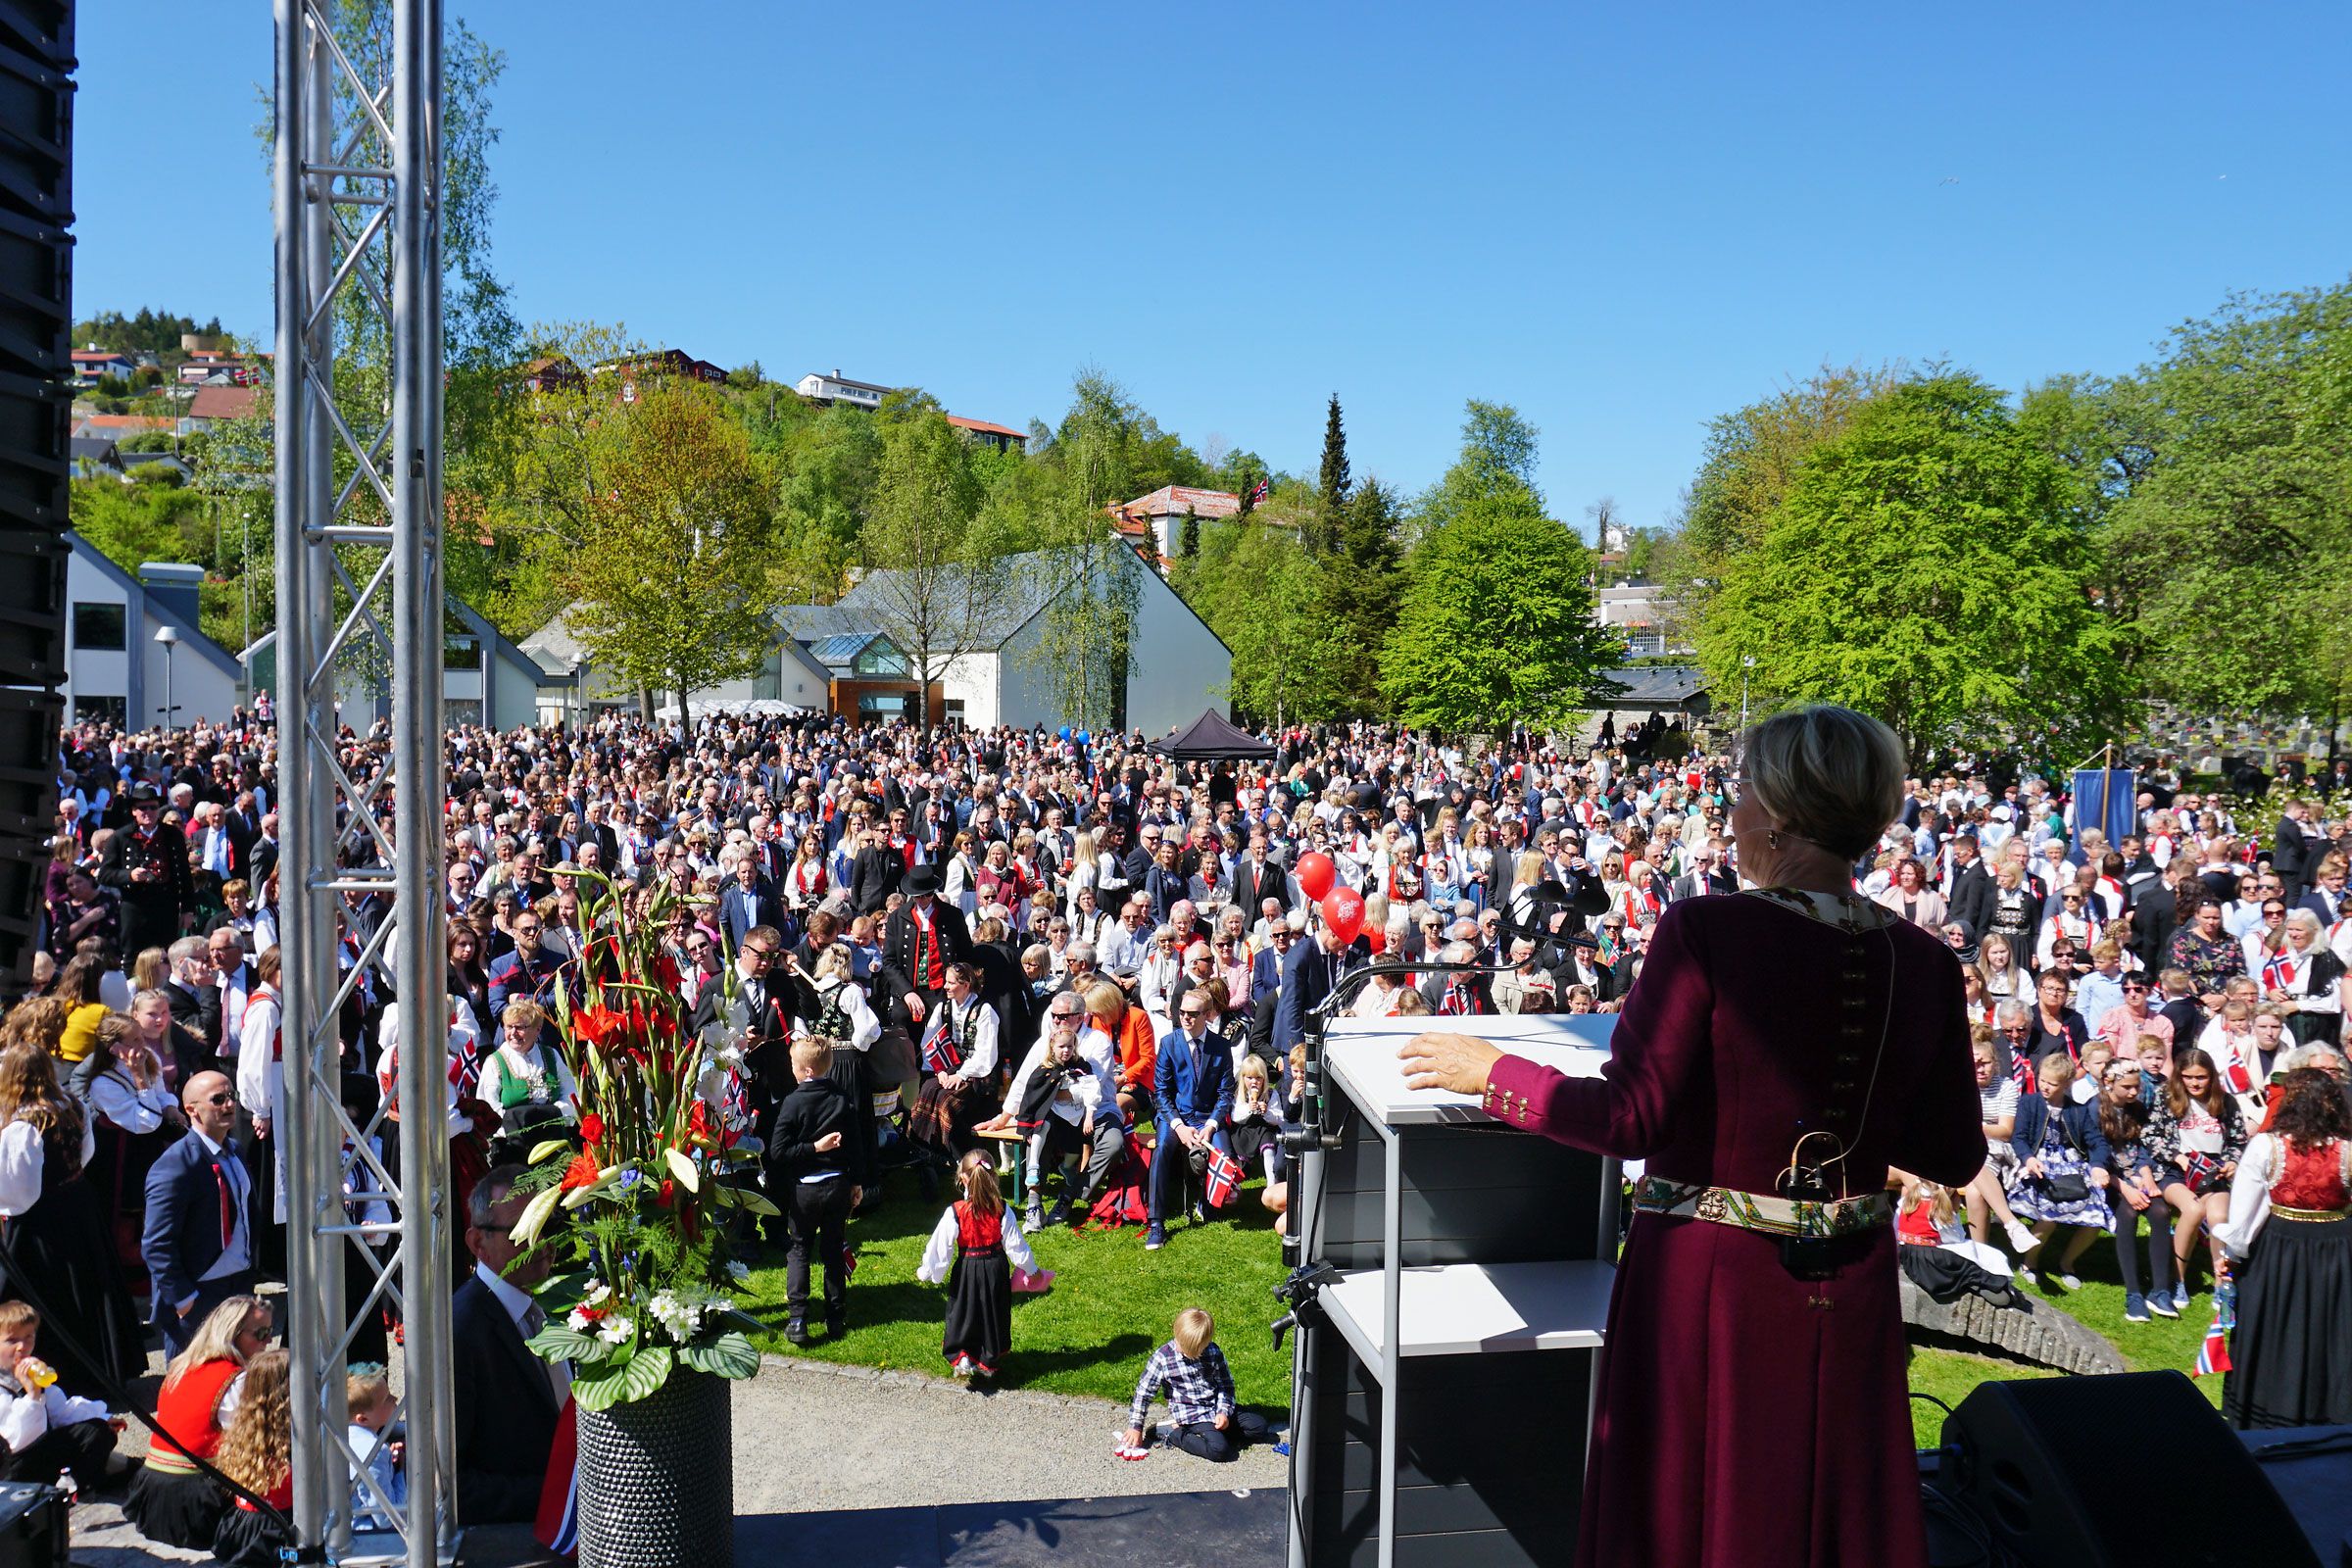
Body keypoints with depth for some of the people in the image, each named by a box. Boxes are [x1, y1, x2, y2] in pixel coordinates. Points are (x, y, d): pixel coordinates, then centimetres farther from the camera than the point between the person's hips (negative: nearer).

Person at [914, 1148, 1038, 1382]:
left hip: (967, 1271, -2)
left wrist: (926, 1272, 3)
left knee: (963, 1314, 16)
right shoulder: (1001, 1210, -14)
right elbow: (1015, 1245, -7)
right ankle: (988, 1361, 28)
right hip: (996, 1270, 2)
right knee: (993, 1314, 18)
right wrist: (1031, 1269, 9)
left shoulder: (955, 1212, -19)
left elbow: (940, 1247, -13)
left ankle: (961, 1357, 2)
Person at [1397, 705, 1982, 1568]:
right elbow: (1953, 1156, 3)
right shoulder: (1925, 963, -4)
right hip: (1848, 1294, 5)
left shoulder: (1708, 931, -18)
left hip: (1711, 1280, -4)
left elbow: (1633, 1117, -19)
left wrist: (1489, 1074, -6)